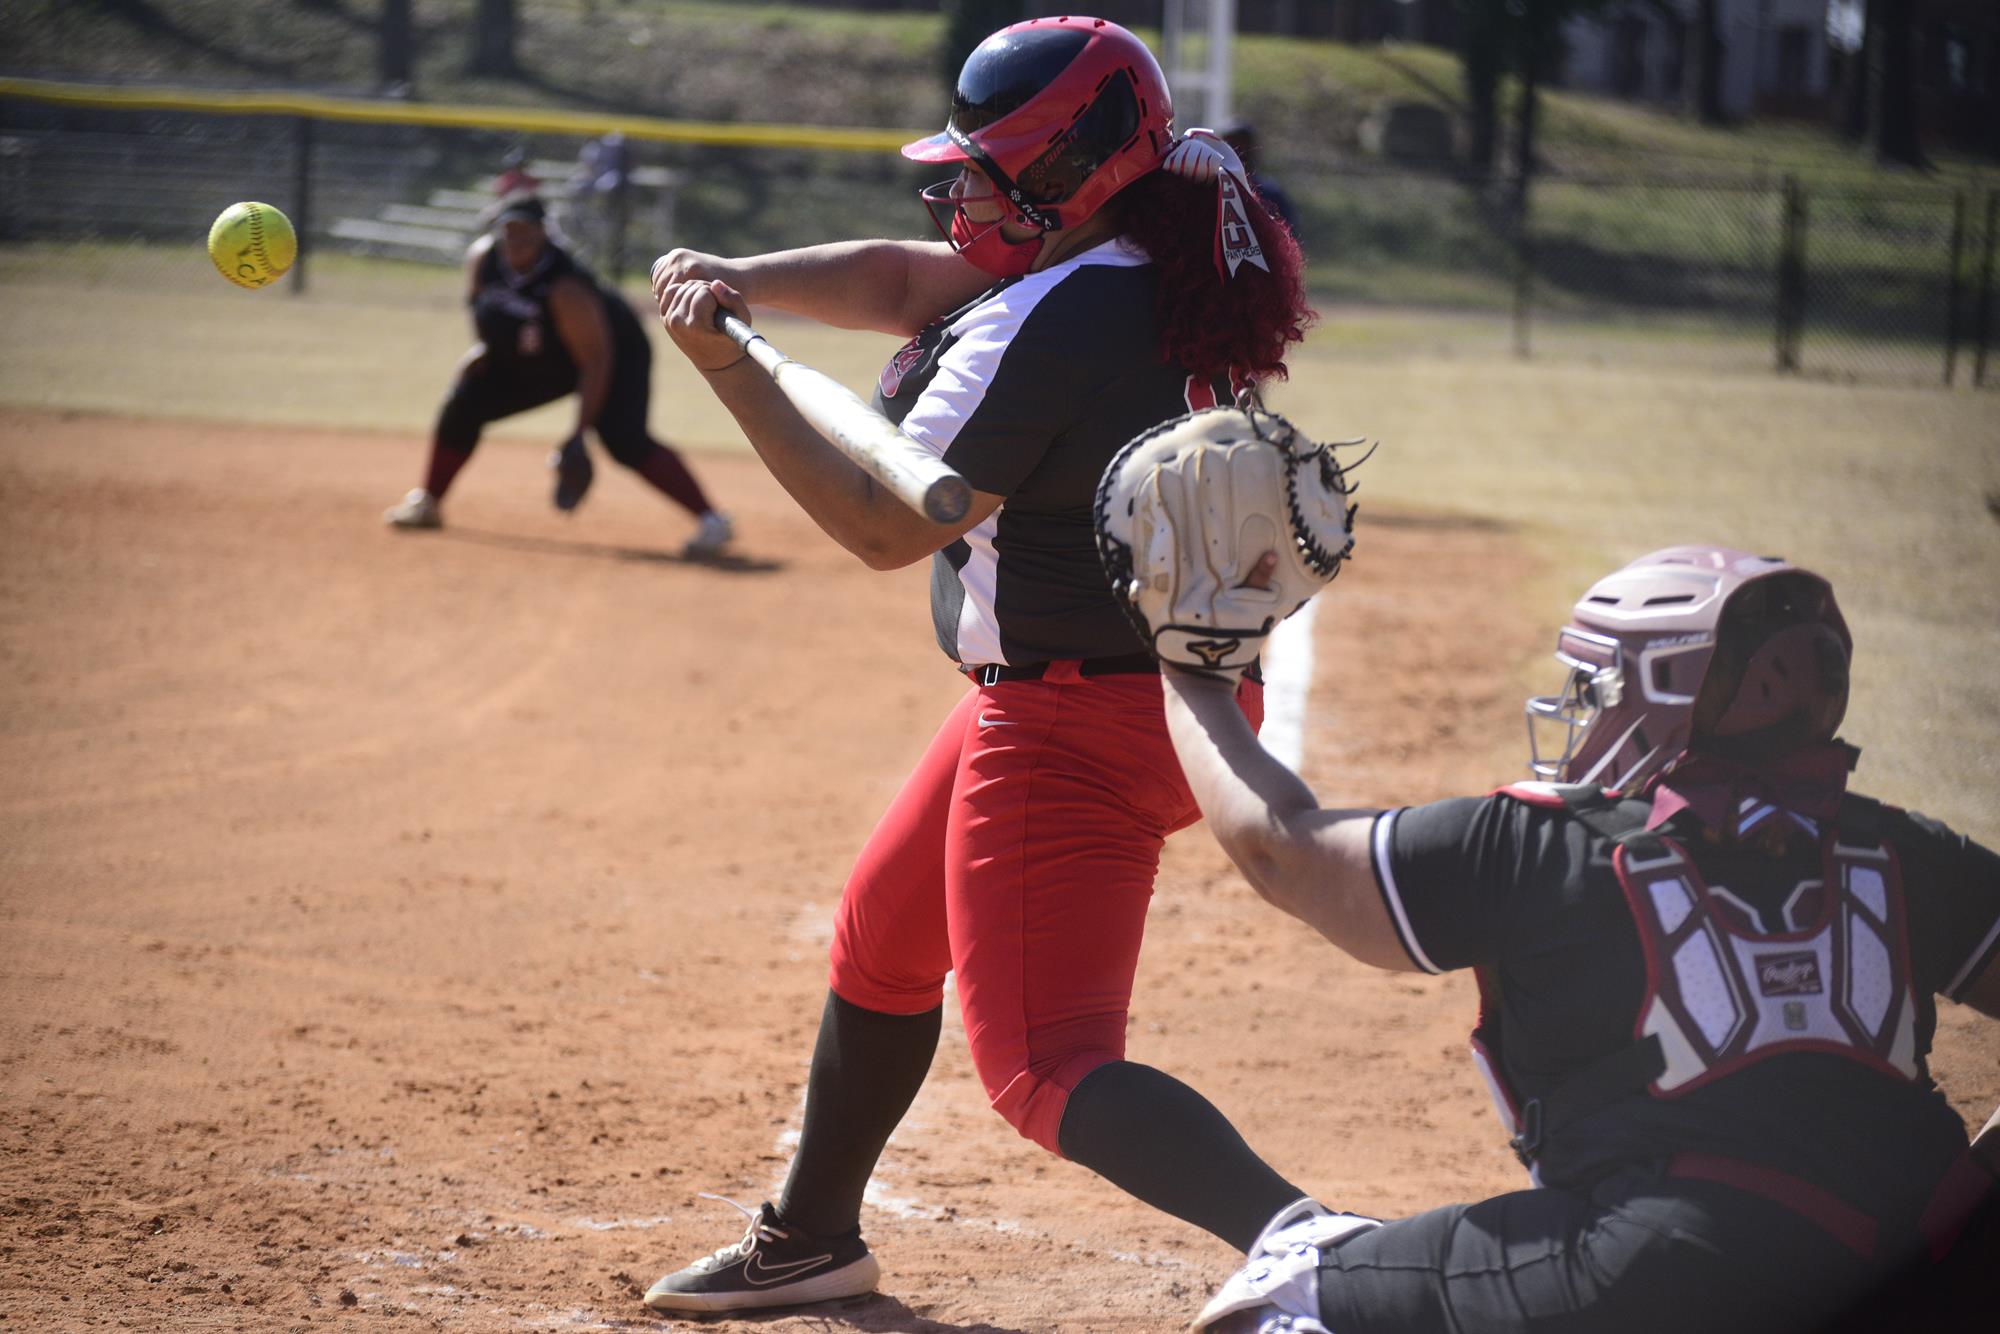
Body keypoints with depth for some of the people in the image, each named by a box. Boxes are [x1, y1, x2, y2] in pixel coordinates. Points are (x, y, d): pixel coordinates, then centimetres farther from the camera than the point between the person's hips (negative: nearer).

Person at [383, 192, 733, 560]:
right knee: (463, 406, 0)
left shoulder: (566, 289, -37)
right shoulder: (481, 258, -17)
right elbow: (485, 306, 8)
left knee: (625, 441, -28)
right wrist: (485, 348, -9)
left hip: (615, 350, -7)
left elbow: (597, 361, -32)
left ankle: (711, 520, -29)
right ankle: (427, 504, 19)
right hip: (536, 361, 7)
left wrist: (579, 436, -35)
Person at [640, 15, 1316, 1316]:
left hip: (1075, 735, -10)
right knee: (883, 939, 26)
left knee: (1040, 1063, -16)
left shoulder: (1045, 322, -23)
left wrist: (728, 369, -14)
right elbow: (898, 283, 10)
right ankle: (810, 1240, 43)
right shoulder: (1148, 273, 5)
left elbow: (886, 526, -18)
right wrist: (744, 280, -6)